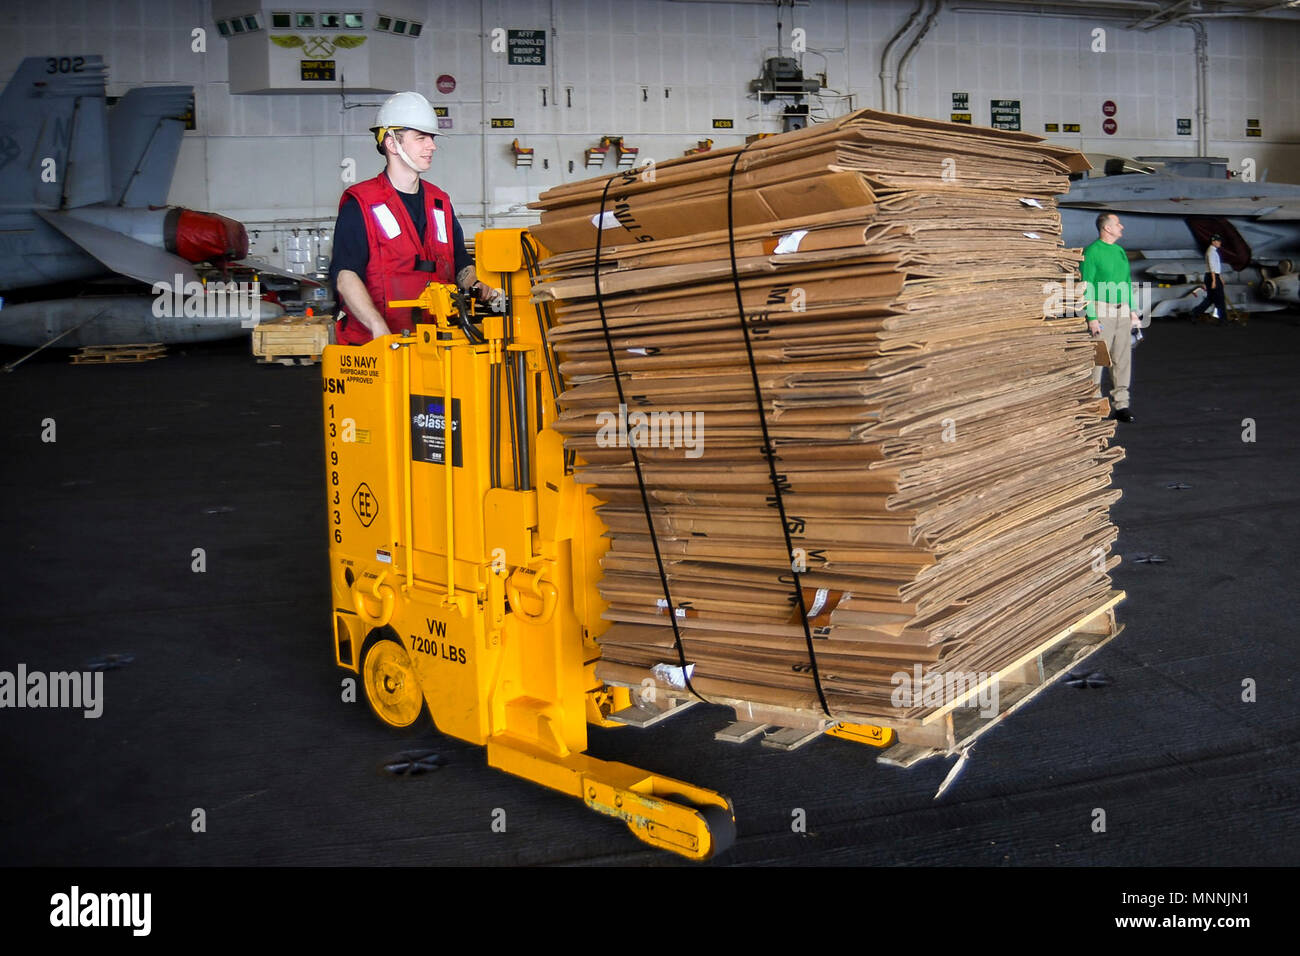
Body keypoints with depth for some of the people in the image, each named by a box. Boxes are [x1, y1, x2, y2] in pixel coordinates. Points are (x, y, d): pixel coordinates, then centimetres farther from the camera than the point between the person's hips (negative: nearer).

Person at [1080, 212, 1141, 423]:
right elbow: (1086, 287, -11)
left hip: (1122, 311, 7)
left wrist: (1132, 311, 14)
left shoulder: (1120, 251, 15)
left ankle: (1121, 404, 11)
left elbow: (1127, 282, 21)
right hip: (1102, 311, -7)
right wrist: (1092, 317, -17)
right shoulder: (1092, 251, -7)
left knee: (1122, 358, 6)